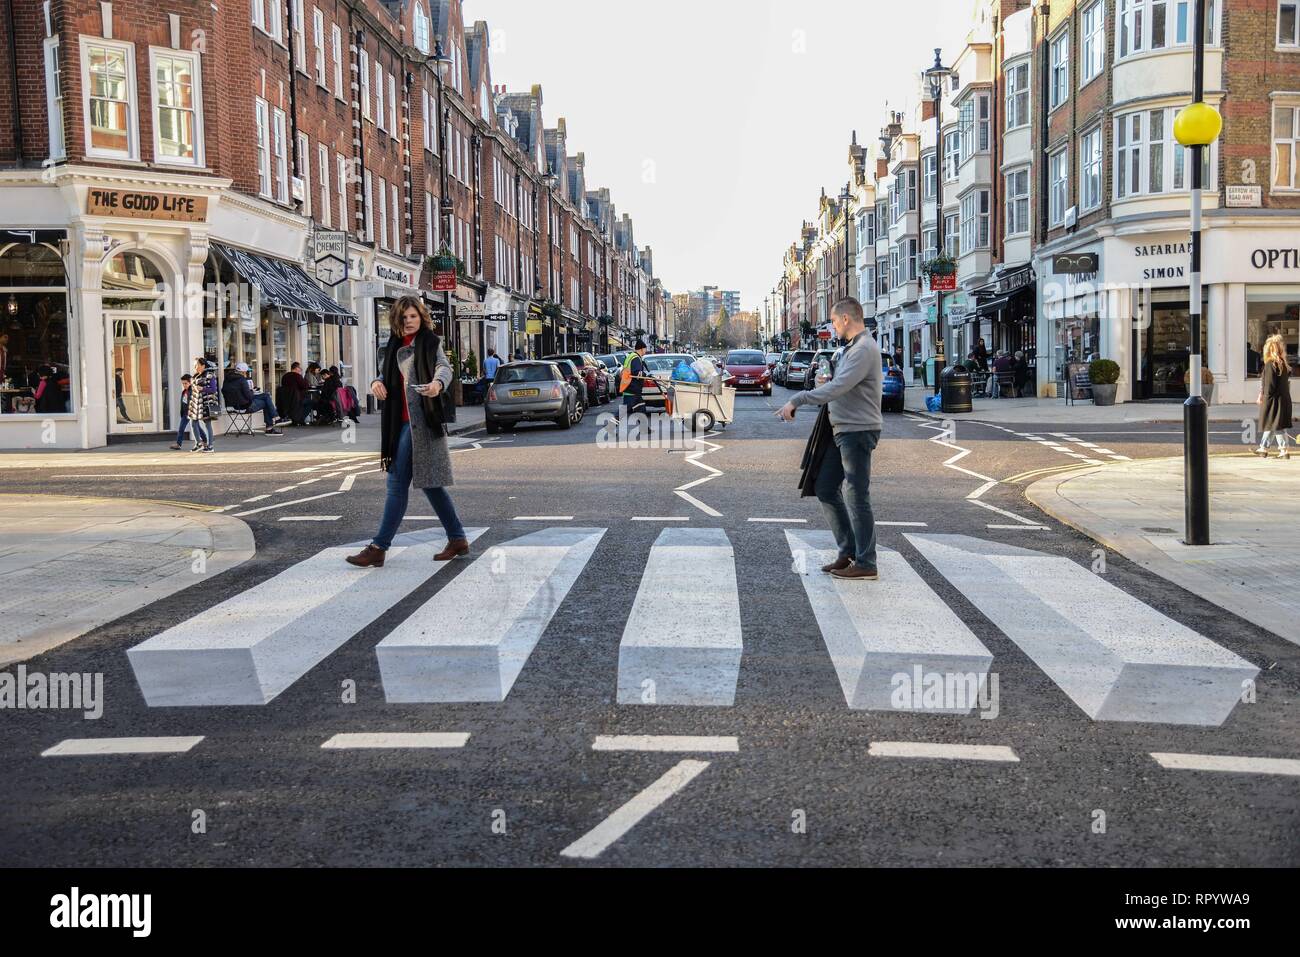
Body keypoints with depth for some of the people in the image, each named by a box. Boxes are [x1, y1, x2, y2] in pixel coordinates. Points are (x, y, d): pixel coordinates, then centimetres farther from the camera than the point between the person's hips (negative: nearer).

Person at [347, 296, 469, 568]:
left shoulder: (429, 341, -4)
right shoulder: (397, 346, 18)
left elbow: (443, 366, -19)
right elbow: (389, 376, 25)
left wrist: (438, 383, -42)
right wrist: (377, 383, 1)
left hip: (419, 421, -8)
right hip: (402, 422, 8)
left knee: (398, 484, -7)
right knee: (429, 482, 12)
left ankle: (379, 548, -4)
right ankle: (457, 539, 20)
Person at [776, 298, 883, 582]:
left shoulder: (864, 349, -16)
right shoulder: (852, 348, 17)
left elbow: (837, 388, -25)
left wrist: (797, 401, -23)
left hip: (858, 432, -10)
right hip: (843, 431, 10)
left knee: (856, 497, -5)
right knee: (826, 489, 13)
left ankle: (866, 564, 3)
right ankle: (849, 552, 20)